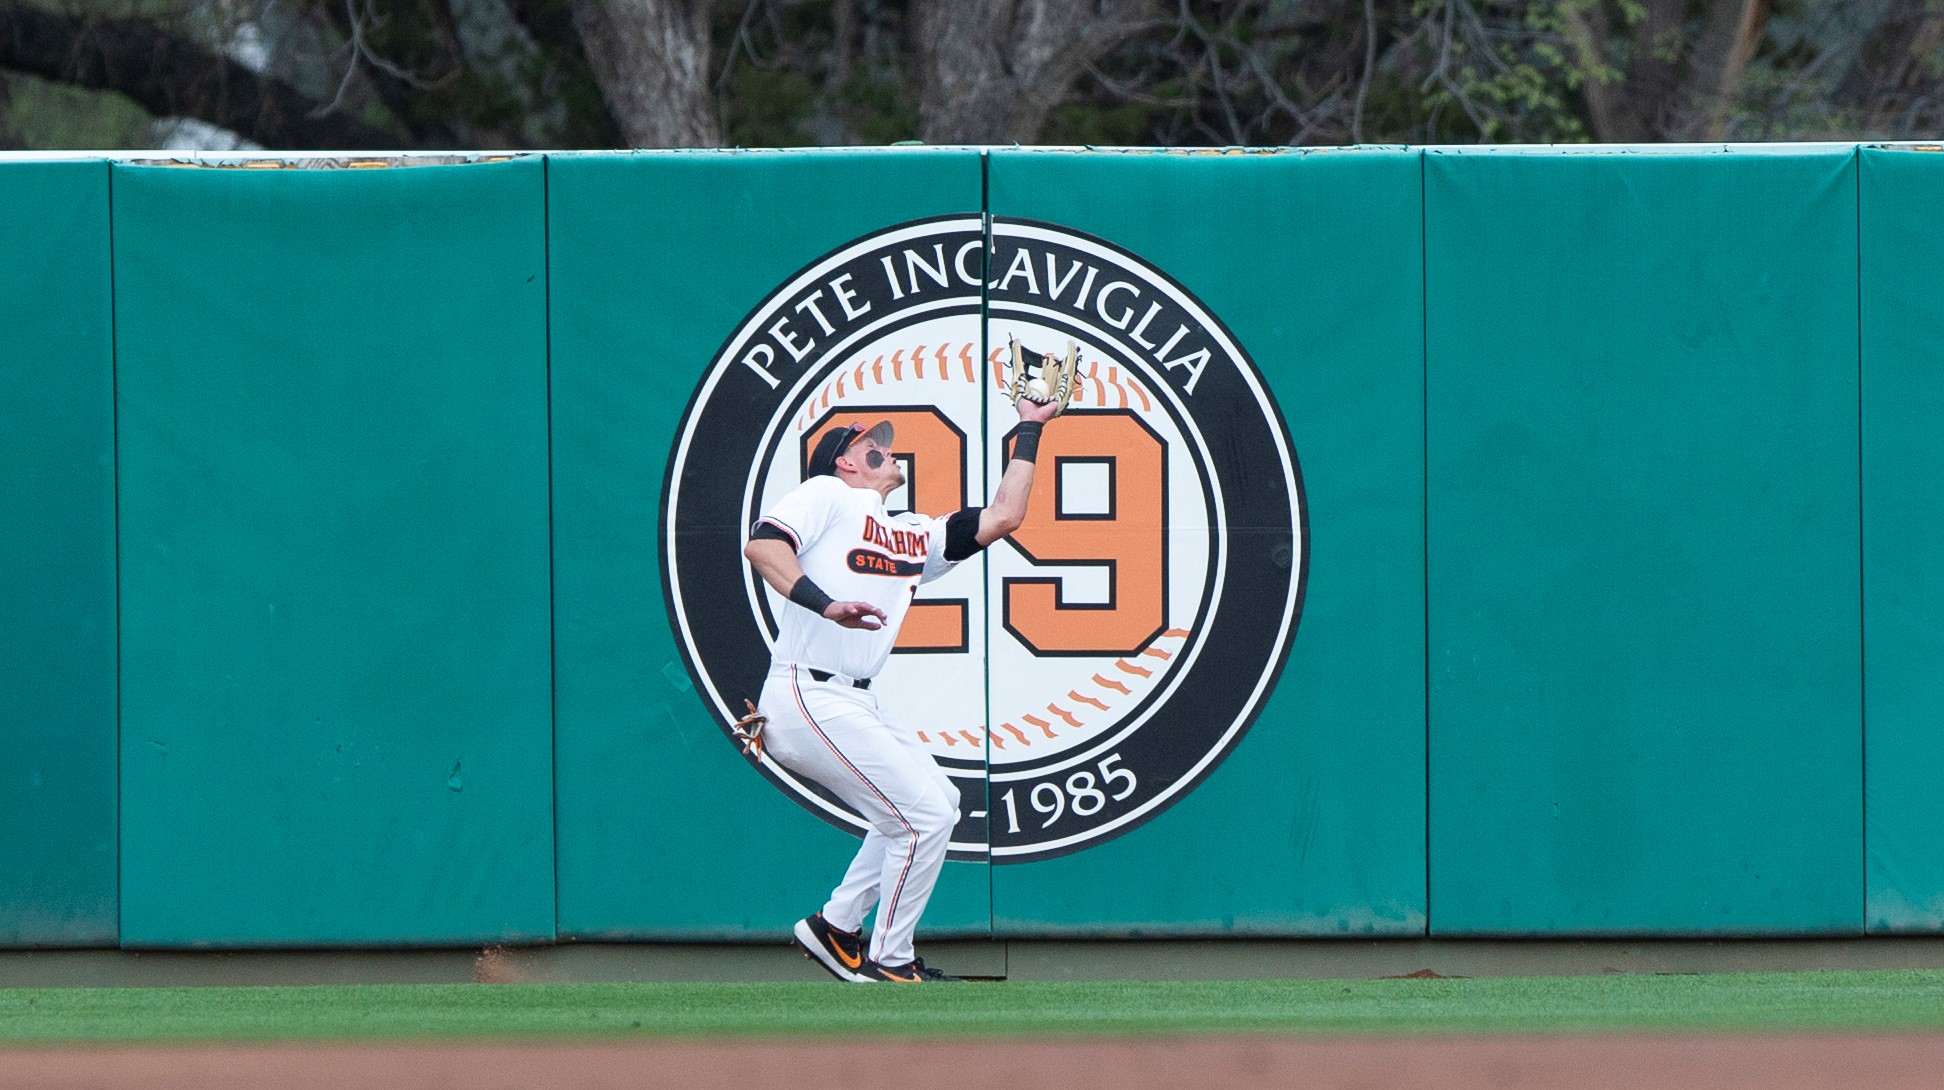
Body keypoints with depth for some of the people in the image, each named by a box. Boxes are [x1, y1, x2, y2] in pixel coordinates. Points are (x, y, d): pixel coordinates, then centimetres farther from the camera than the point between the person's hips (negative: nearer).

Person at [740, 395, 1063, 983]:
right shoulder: (825, 494, 0)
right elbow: (761, 544, -17)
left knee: (937, 801, 17)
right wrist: (826, 604, -31)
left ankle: (836, 927, 20)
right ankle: (888, 964, 2)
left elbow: (1002, 517, 18)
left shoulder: (913, 536, 21)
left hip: (854, 707, 10)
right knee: (926, 815, -10)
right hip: (808, 699, -10)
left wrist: (1029, 430, 24)